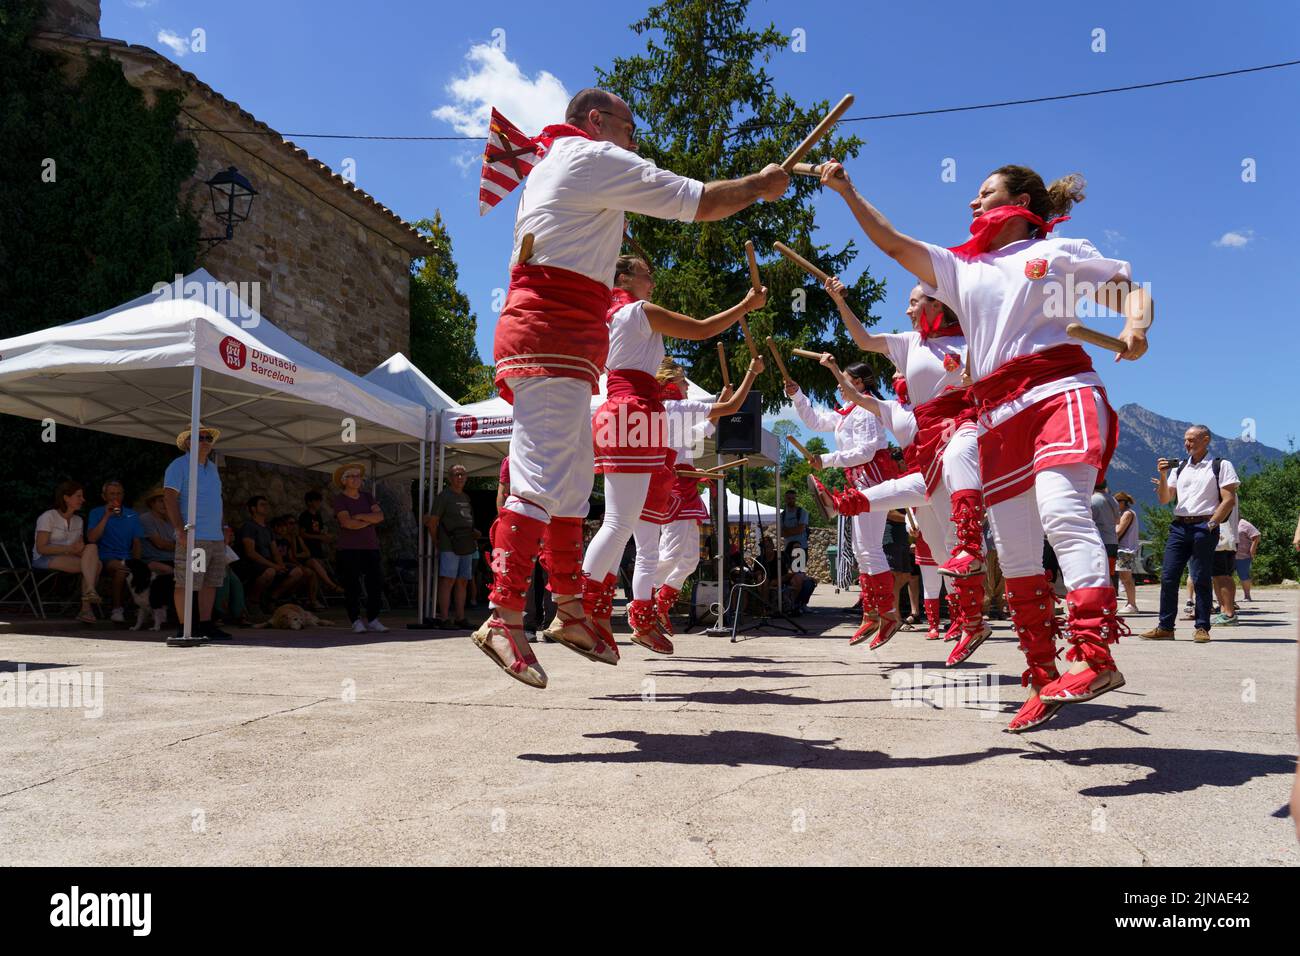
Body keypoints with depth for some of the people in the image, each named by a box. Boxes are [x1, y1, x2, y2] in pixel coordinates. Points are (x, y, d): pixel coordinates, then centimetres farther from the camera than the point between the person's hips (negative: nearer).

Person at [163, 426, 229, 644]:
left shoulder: (212, 467, 20)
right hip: (192, 537, -8)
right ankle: (183, 629, -5)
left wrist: (222, 533, 20)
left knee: (211, 583, 9)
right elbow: (170, 499, -11)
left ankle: (206, 626, 16)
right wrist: (181, 531, -19)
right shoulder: (178, 466, -4)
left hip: (216, 537, 8)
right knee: (186, 584, -8)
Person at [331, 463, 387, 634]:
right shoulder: (339, 499, 0)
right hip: (348, 549, -4)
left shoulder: (366, 496, 14)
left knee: (376, 583, -1)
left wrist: (360, 516, -11)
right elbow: (347, 523, -15)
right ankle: (356, 621, 4)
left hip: (370, 547, 4)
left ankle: (372, 620, 8)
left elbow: (380, 516, 0)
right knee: (352, 586, -4)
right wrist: (370, 521, -5)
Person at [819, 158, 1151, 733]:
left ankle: (1094, 654, -39)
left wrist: (1136, 327, -9)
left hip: (1058, 393, -5)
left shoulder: (1061, 252, 15)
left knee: (1062, 513, -30)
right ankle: (1043, 680, 7)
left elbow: (1133, 290, 13)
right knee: (1014, 555, 0)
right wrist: (846, 192, 23)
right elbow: (892, 243, 24)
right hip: (999, 416, 5)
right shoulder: (962, 269, 27)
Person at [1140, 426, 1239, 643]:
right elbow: (1164, 499, 15)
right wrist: (1162, 476, 0)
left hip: (1204, 527, -5)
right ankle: (1165, 627, 3)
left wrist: (1211, 524, -12)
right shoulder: (1179, 467, 17)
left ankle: (1202, 628, 5)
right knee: (1168, 577, -1)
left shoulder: (1221, 466, 3)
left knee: (1201, 579, -3)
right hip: (1179, 526, 5)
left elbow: (1229, 499, -4)